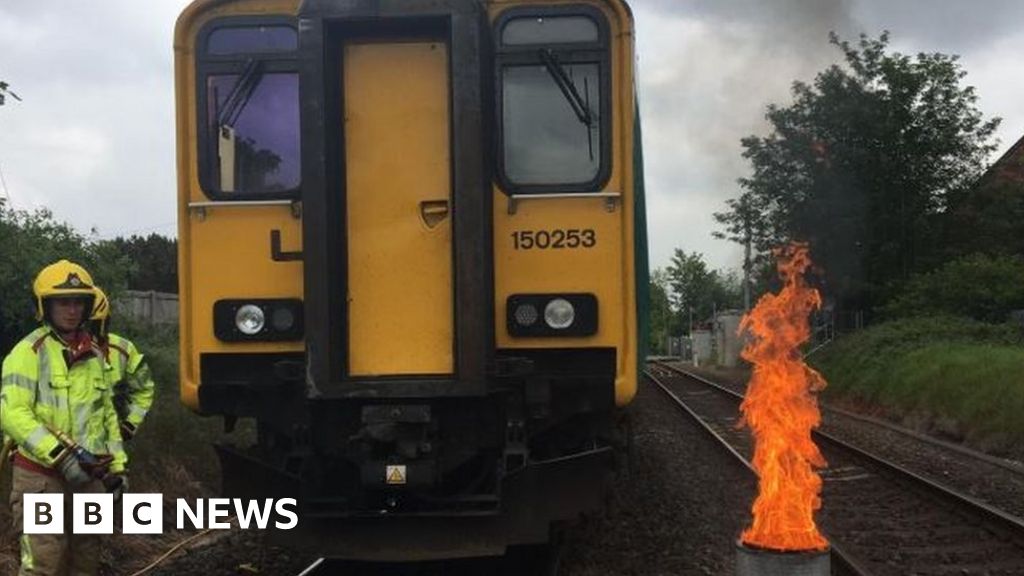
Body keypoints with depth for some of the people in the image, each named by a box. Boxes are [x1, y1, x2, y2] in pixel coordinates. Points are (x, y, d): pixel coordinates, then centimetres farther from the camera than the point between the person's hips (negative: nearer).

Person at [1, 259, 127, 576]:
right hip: (41, 477, -6)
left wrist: (117, 466, 15)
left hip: (88, 476, 7)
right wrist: (60, 455, -26)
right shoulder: (29, 351, -9)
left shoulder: (95, 355, 11)